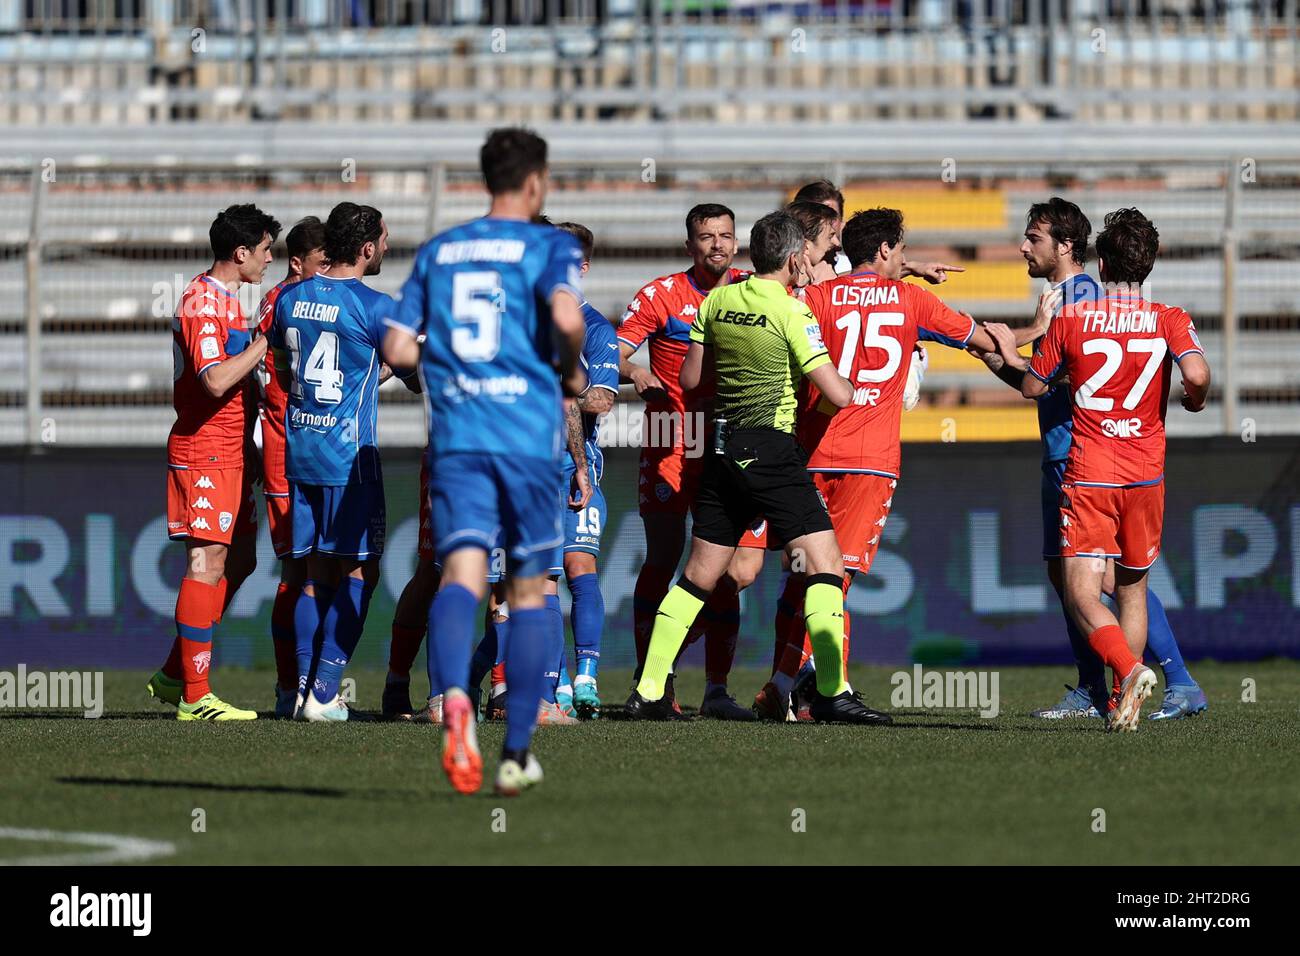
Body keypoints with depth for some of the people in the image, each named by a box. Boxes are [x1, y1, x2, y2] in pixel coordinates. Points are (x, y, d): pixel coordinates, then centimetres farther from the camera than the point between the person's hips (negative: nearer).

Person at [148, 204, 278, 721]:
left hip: (229, 454, 10)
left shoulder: (225, 300, 18)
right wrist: (266, 341, -18)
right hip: (204, 452, -10)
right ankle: (193, 696, -10)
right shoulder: (202, 303, -15)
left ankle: (174, 675, 18)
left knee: (239, 561, 12)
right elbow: (216, 380, -26)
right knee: (208, 564, -11)